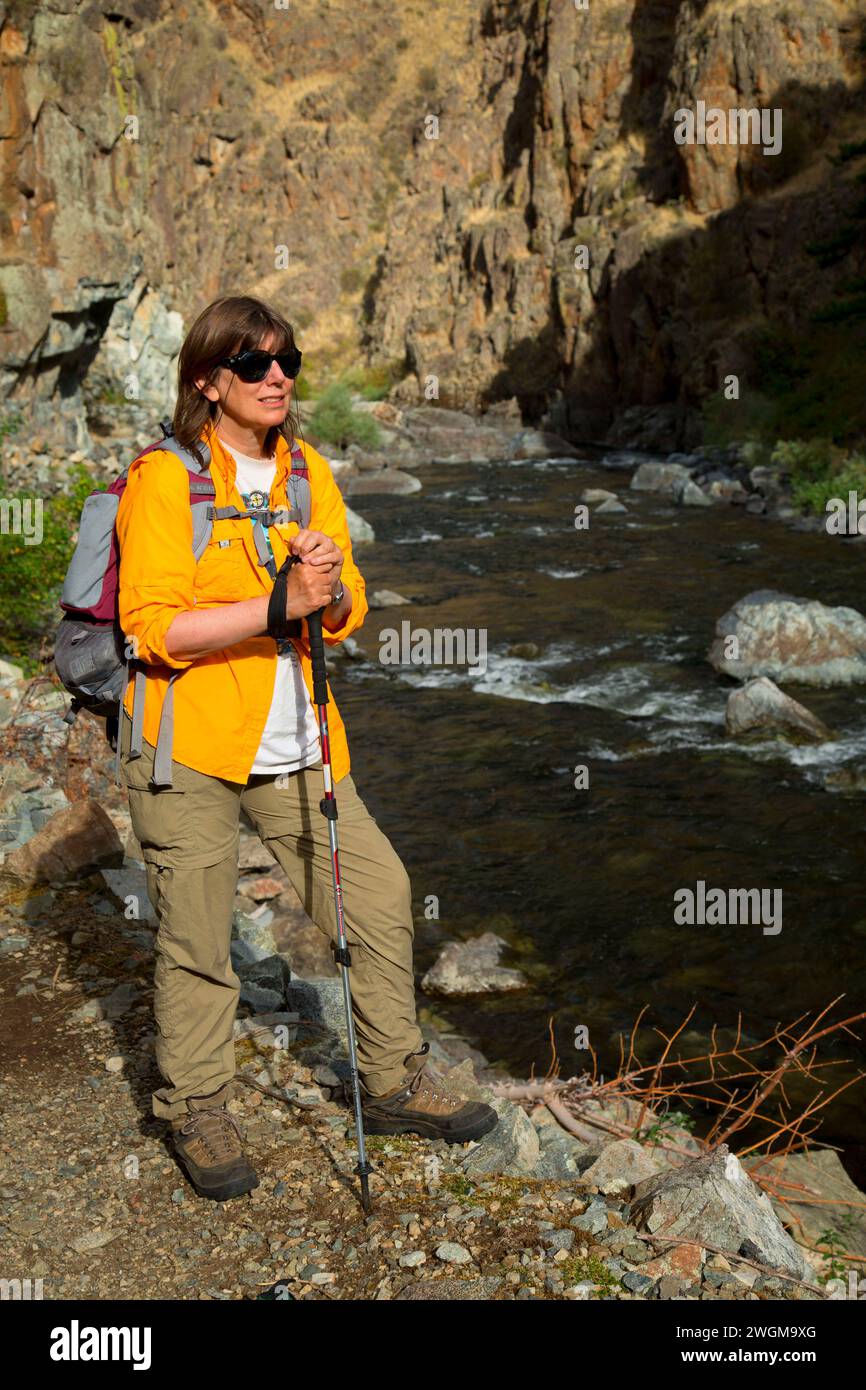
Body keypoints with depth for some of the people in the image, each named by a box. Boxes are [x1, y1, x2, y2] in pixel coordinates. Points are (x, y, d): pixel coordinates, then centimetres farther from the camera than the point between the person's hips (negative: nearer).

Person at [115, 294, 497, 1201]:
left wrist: (330, 588, -14)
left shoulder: (310, 473, 9)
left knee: (380, 895, 6)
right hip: (188, 749, -5)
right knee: (195, 939, 3)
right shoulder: (163, 480, -9)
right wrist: (279, 604, -23)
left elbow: (346, 616, 9)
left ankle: (394, 1087, 25)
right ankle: (196, 1112, 26)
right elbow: (155, 628, -17)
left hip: (296, 746, 6)